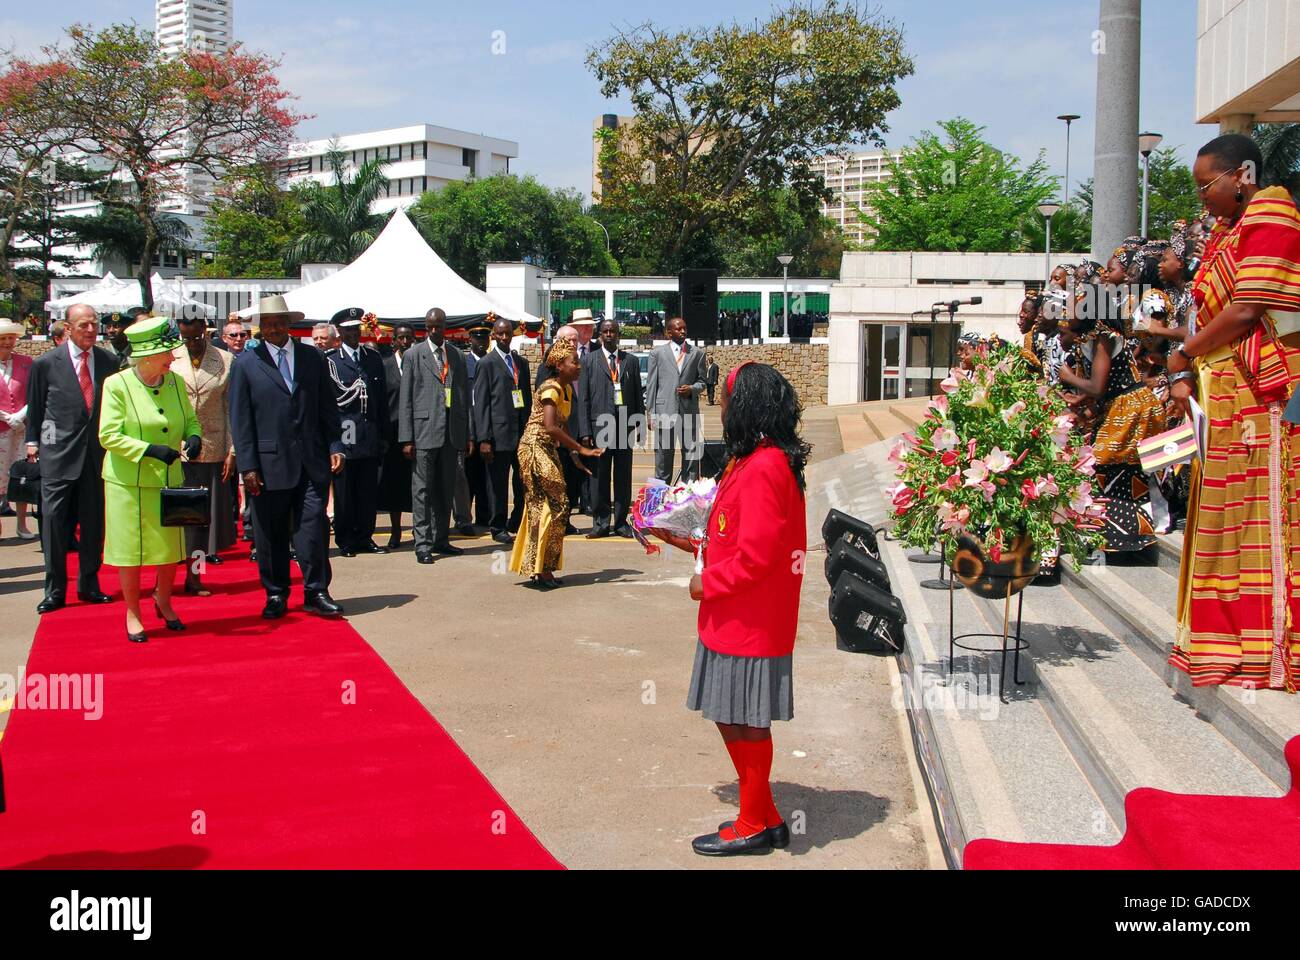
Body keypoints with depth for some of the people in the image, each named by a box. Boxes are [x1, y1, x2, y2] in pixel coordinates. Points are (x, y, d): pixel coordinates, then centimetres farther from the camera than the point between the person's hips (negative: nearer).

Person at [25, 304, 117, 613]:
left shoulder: (109, 361, 6)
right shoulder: (46, 363, 0)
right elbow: (35, 407, 8)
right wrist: (32, 441, 4)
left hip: (98, 453, 2)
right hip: (58, 454, -2)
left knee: (94, 522, 8)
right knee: (54, 520, -3)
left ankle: (89, 585, 21)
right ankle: (55, 590, 7)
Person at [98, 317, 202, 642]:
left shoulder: (175, 382, 3)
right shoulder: (117, 385, -11)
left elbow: (190, 419, 13)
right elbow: (109, 436, -14)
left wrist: (194, 437, -10)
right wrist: (149, 450, -25)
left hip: (169, 480, 4)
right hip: (129, 483, -4)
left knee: (170, 546, 12)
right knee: (130, 549, 5)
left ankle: (164, 602, 37)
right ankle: (133, 615, 22)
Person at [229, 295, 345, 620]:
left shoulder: (312, 357, 9)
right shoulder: (246, 364, 3)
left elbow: (328, 407, 11)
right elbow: (240, 419, 0)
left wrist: (335, 446, 1)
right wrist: (248, 466, -6)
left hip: (312, 462, 1)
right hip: (269, 463, -1)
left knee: (314, 528, -1)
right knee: (271, 535, 7)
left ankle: (316, 593, 10)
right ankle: (276, 595, 20)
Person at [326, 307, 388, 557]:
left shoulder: (374, 358, 15)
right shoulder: (330, 360, 1)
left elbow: (382, 397, 14)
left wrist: (382, 431, 10)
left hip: (370, 435, 4)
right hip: (343, 433, -4)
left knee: (369, 490, 6)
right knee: (344, 491, 0)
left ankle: (365, 538, 15)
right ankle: (345, 541, 9)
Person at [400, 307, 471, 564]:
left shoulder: (458, 356, 12)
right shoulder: (414, 356, 2)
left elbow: (465, 396, 14)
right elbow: (405, 399, -1)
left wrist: (468, 434, 9)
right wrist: (406, 438, -7)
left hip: (451, 431, 4)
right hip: (424, 430, -4)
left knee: (446, 489, 10)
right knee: (423, 489, -2)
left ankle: (441, 540, 19)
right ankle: (423, 543, 2)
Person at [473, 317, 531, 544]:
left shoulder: (521, 362, 15)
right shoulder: (487, 363, -2)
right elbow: (480, 403, -6)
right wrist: (484, 439, -12)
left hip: (522, 432, 5)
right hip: (499, 433, -5)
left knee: (524, 482, 7)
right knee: (498, 485, 2)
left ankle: (518, 523, 23)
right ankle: (498, 528, 14)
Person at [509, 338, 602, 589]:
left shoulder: (566, 389, 11)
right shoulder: (551, 388, -17)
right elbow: (550, 427, -28)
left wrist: (574, 455, 4)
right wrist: (581, 449, -26)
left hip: (548, 451, 9)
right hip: (535, 449, -9)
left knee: (541, 508, 10)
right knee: (556, 506, -8)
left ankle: (540, 569, 16)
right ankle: (540, 570, -3)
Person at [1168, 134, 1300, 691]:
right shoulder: (1226, 230, 19)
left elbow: (1247, 312, -17)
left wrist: (1183, 356, -5)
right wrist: (1187, 376, 4)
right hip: (1223, 396, 9)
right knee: (1224, 517, 11)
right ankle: (1225, 642, 19)